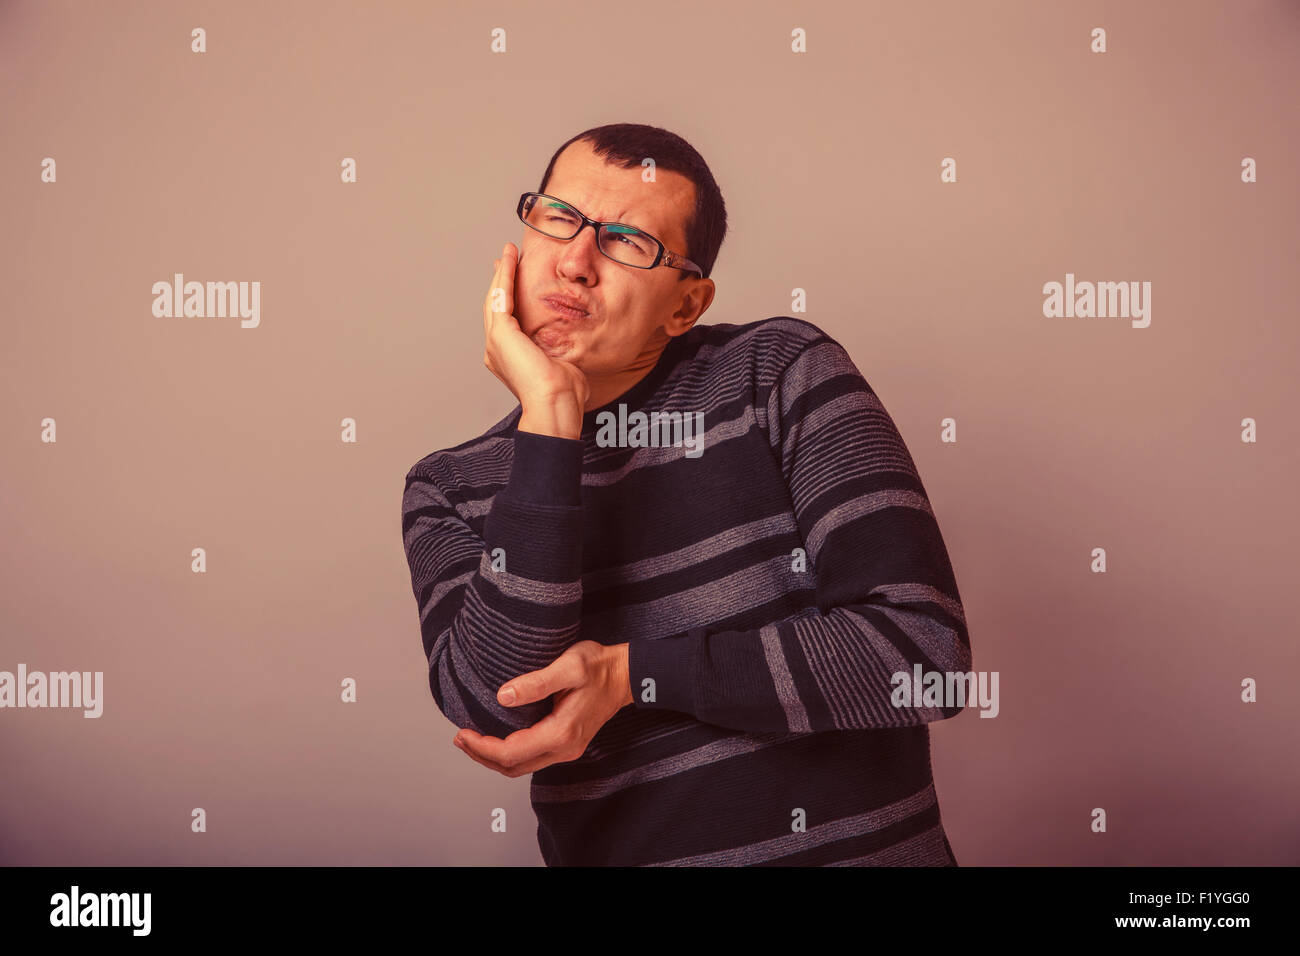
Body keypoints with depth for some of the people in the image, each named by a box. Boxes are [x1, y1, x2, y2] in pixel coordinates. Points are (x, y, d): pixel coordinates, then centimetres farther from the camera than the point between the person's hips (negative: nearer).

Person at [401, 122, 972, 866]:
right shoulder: (452, 490, 4)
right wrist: (550, 416, -14)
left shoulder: (782, 372, -2)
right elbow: (496, 707, -12)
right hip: (615, 846, 2)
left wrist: (631, 674, -11)